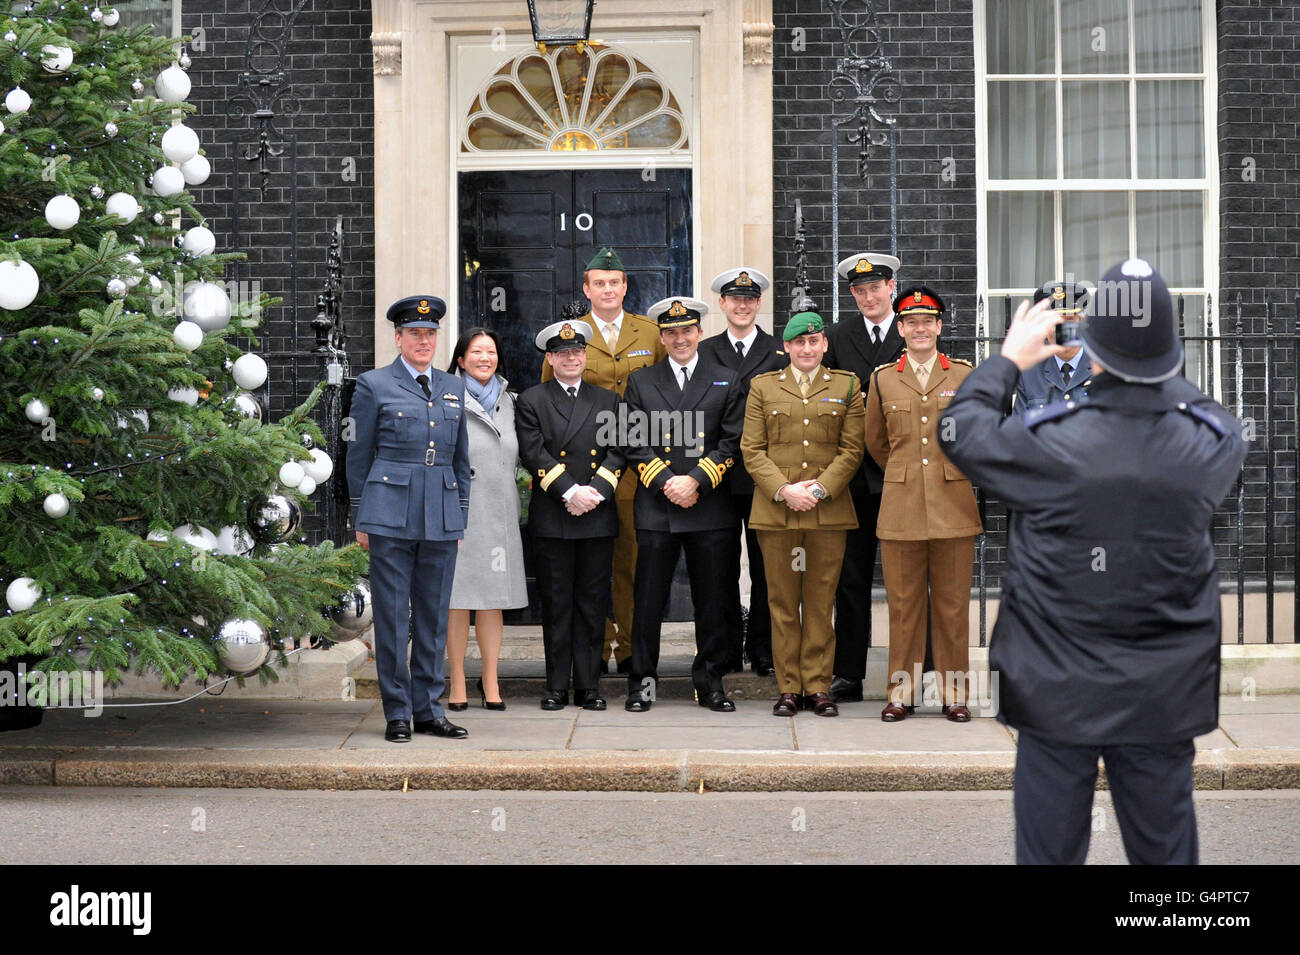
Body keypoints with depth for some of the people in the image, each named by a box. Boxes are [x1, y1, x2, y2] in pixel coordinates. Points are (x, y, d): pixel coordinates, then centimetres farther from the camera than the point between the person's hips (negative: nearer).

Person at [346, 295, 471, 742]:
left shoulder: (452, 388, 15)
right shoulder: (374, 385, 3)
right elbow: (359, 455, 4)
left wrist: (460, 517, 15)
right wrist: (361, 520, 2)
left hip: (441, 518, 4)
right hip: (391, 515, -4)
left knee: (434, 617, 8)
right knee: (392, 617, 0)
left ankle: (429, 709, 16)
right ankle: (397, 713, 8)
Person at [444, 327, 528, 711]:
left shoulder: (508, 401, 15)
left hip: (500, 512, 5)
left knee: (494, 598, 6)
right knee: (457, 597, -1)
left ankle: (491, 682, 11)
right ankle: (458, 683, 6)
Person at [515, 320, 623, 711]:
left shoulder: (607, 400, 14)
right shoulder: (531, 400, 5)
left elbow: (617, 453, 5)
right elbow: (535, 455, -6)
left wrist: (595, 492, -10)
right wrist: (570, 492, -15)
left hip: (598, 517, 2)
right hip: (551, 518, -2)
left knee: (593, 604, 4)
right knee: (556, 604, 2)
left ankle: (588, 686, 10)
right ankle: (557, 686, 8)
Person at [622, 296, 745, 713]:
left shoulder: (725, 382, 9)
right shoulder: (640, 382, 10)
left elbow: (732, 442, 2)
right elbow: (635, 443, 4)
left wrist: (696, 481, -10)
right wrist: (665, 483, -9)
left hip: (710, 509, 0)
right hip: (656, 509, 0)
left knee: (711, 601, 5)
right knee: (649, 600, 0)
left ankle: (710, 683, 15)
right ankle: (642, 682, 10)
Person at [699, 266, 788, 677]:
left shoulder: (780, 353, 6)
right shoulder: (704, 353, 8)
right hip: (719, 475, 1)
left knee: (765, 567, 4)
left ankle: (762, 649, 13)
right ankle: (727, 650, 12)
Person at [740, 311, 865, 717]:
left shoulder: (847, 386, 10)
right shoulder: (763, 387, 10)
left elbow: (852, 449, 4)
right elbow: (751, 450, 4)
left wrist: (819, 489, -9)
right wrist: (784, 490, -9)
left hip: (828, 511, 0)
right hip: (776, 510, 0)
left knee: (821, 602, 2)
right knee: (783, 602, 2)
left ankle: (818, 686, 9)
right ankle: (789, 687, 9)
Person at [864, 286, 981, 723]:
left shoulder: (965, 375, 6)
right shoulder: (882, 379, 7)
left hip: (954, 506, 0)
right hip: (900, 508, 0)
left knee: (953, 604, 3)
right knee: (903, 603, 3)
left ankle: (955, 692, 11)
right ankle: (902, 691, 10)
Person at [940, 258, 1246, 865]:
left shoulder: (1050, 443, -21)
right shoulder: (1213, 444, -12)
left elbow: (961, 432, -2)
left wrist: (1010, 360, 10)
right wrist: (1158, 373, 22)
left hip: (1061, 693, -2)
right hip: (1167, 697, 2)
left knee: (1050, 844, 11)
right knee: (1165, 846, 15)